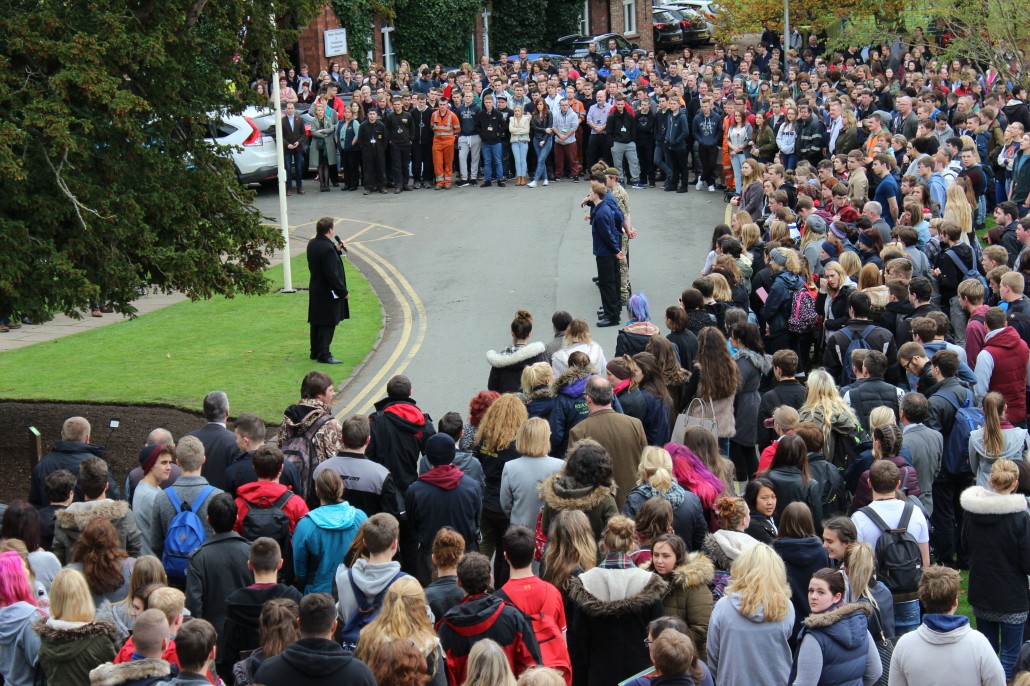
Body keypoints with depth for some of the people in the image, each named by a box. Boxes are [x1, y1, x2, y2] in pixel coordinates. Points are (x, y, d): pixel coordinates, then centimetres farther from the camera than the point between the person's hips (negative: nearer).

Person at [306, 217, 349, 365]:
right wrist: (343, 292, -17)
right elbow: (332, 274, -25)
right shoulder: (327, 248, -25)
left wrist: (336, 250, 10)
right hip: (328, 292, -9)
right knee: (327, 324, -2)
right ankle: (324, 354, 0)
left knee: (316, 322, 17)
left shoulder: (312, 244, 4)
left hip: (315, 290, 9)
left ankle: (315, 351, 26)